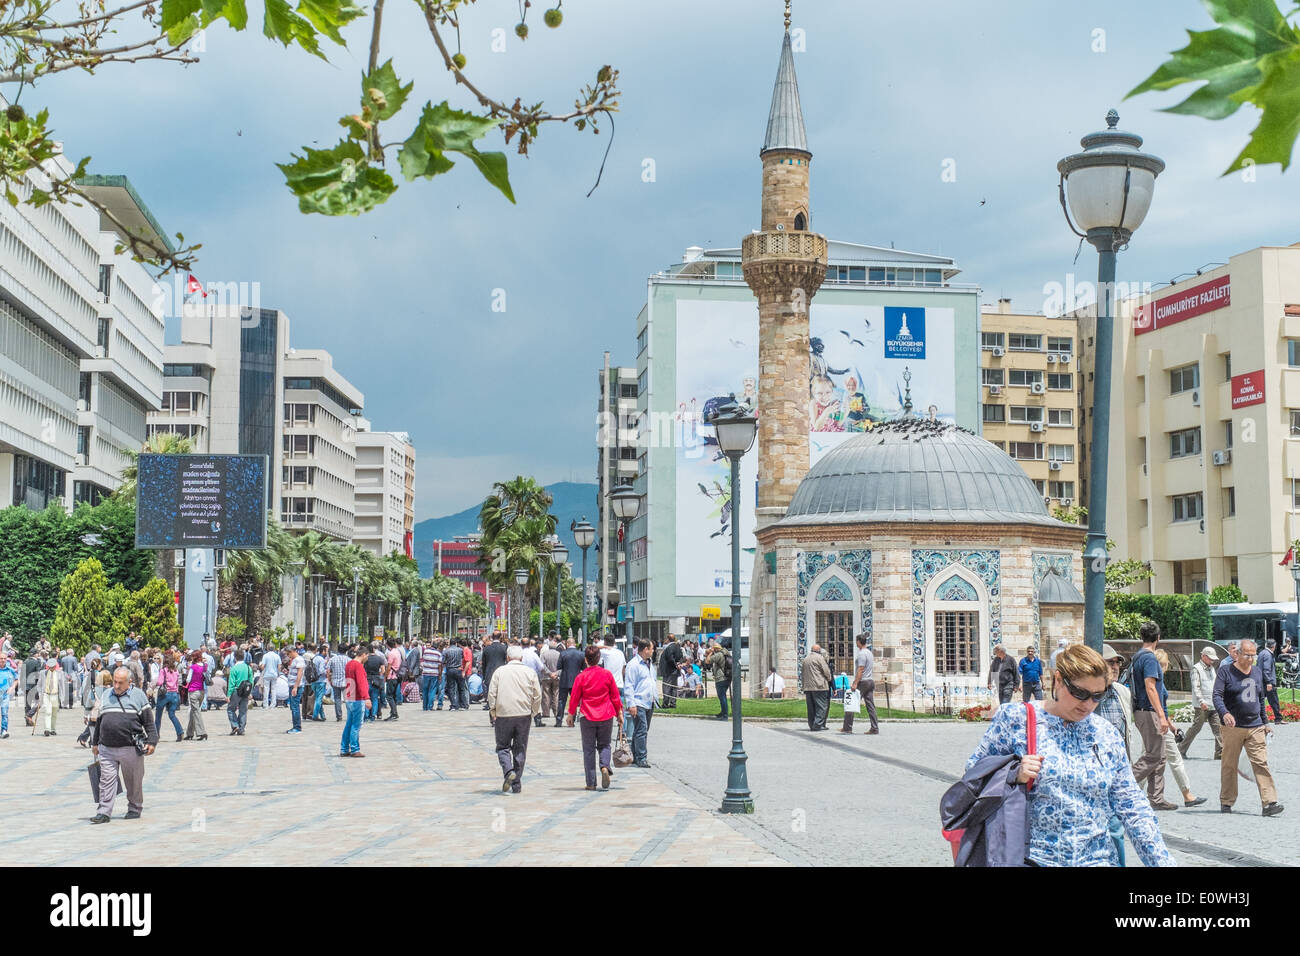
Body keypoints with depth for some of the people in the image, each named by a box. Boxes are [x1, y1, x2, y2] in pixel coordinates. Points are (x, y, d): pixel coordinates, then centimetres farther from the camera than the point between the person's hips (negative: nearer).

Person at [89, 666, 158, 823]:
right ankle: (104, 812, -1)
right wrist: (95, 743, 21)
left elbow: (149, 722, 2)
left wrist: (151, 741, -6)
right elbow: (98, 721, 22)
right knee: (107, 780, -2)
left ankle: (135, 809, 21)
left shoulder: (138, 695, 3)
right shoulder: (105, 695, 14)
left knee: (134, 781, 6)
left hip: (131, 748, -3)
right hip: (107, 749, 3)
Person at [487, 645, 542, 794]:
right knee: (520, 749, 8)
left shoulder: (500, 671, 0)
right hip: (524, 714, 1)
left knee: (503, 746, 9)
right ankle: (517, 784, 9)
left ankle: (508, 770, -17)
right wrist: (534, 712, 15)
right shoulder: (530, 672, 4)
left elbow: (491, 693, -1)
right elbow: (537, 695, 3)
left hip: (503, 714, -1)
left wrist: (493, 711, 10)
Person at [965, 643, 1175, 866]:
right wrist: (1013, 775, -15)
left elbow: (1132, 810, 11)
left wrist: (1164, 862, 4)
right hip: (1031, 858, -4)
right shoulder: (1015, 720, -1)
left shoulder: (1108, 736, 11)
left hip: (1096, 858, 4)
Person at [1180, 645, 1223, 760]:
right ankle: (1181, 749, 10)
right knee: (1196, 728, -2)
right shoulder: (1197, 669, -6)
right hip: (1202, 707, -7)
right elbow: (1196, 687, -16)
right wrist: (1201, 701, -26)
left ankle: (1220, 753, -2)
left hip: (1213, 706, 7)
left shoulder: (1212, 668, 18)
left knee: (1218, 728, -2)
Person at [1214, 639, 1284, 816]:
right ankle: (1226, 802, 16)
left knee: (1261, 764, -7)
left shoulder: (1257, 672, 15)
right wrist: (1224, 713, -30)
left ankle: (1269, 802, -12)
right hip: (1233, 728, -3)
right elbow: (1217, 696, -13)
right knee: (1229, 766, 4)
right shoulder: (1225, 672, -2)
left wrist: (1264, 722, 23)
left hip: (1255, 728, 3)